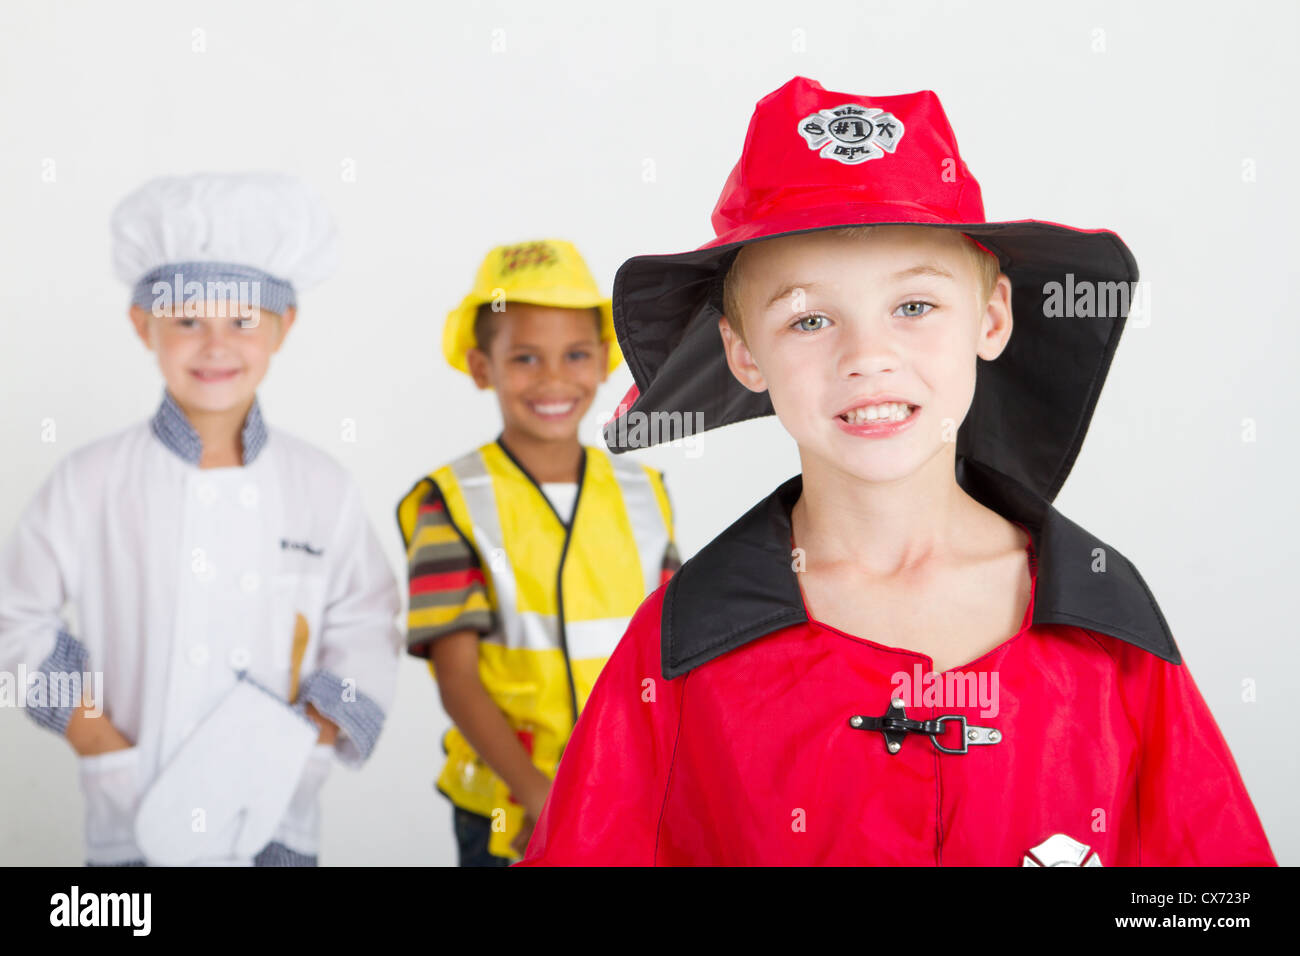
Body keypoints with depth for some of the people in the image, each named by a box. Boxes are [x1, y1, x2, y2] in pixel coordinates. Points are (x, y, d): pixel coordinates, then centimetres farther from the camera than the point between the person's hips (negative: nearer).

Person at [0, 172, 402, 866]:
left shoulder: (321, 488, 0)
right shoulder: (93, 483, -4)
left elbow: (367, 628, 6)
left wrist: (305, 740, -8)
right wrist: (107, 750, -6)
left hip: (278, 825, 1)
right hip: (137, 827, -1)